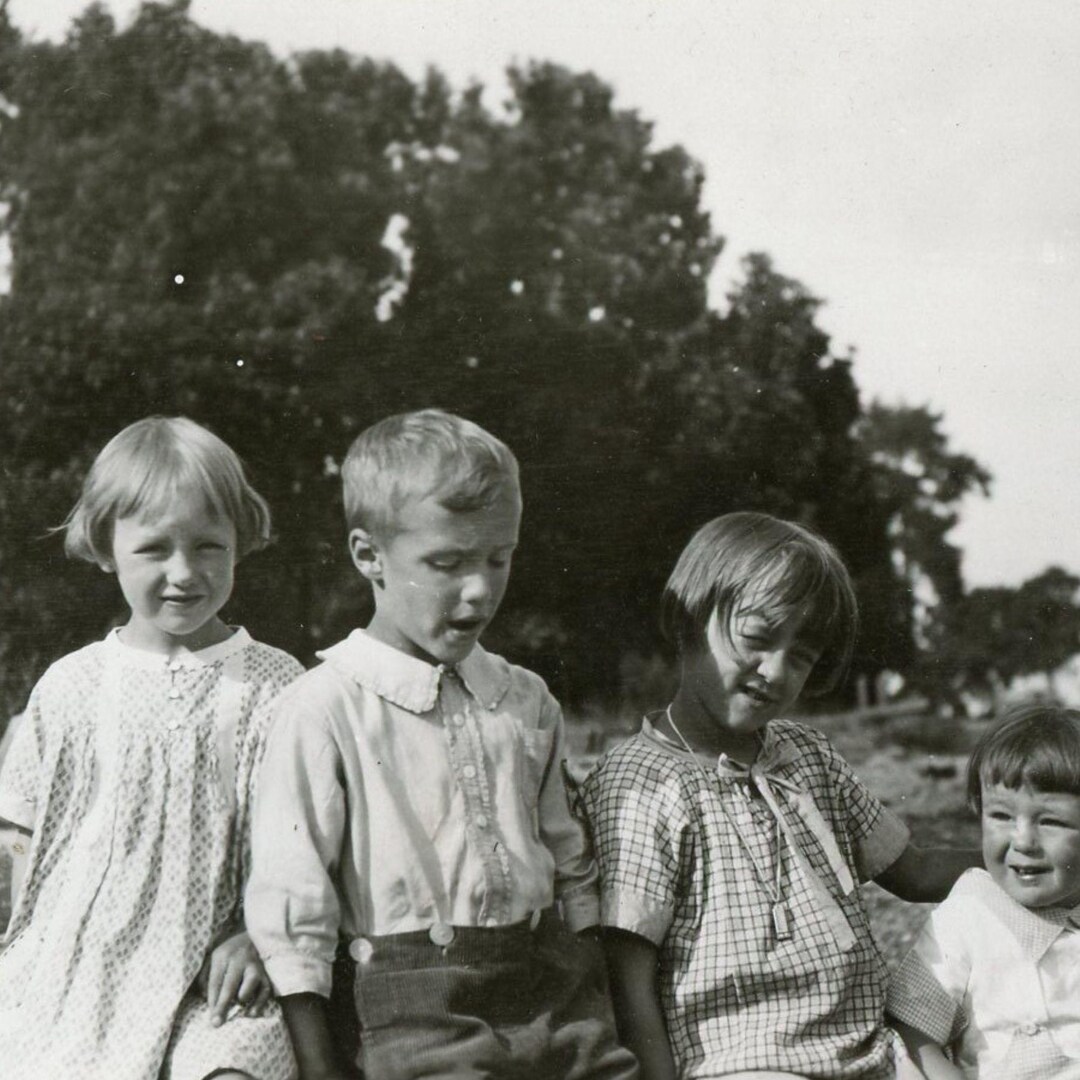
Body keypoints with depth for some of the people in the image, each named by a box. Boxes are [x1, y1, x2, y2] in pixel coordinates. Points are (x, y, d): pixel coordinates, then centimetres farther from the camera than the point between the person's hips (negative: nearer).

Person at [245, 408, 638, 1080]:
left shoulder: (527, 700, 9)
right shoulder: (326, 708, -7)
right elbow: (292, 912, -6)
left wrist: (604, 1020, 15)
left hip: (560, 997, 5)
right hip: (420, 1023, -5)